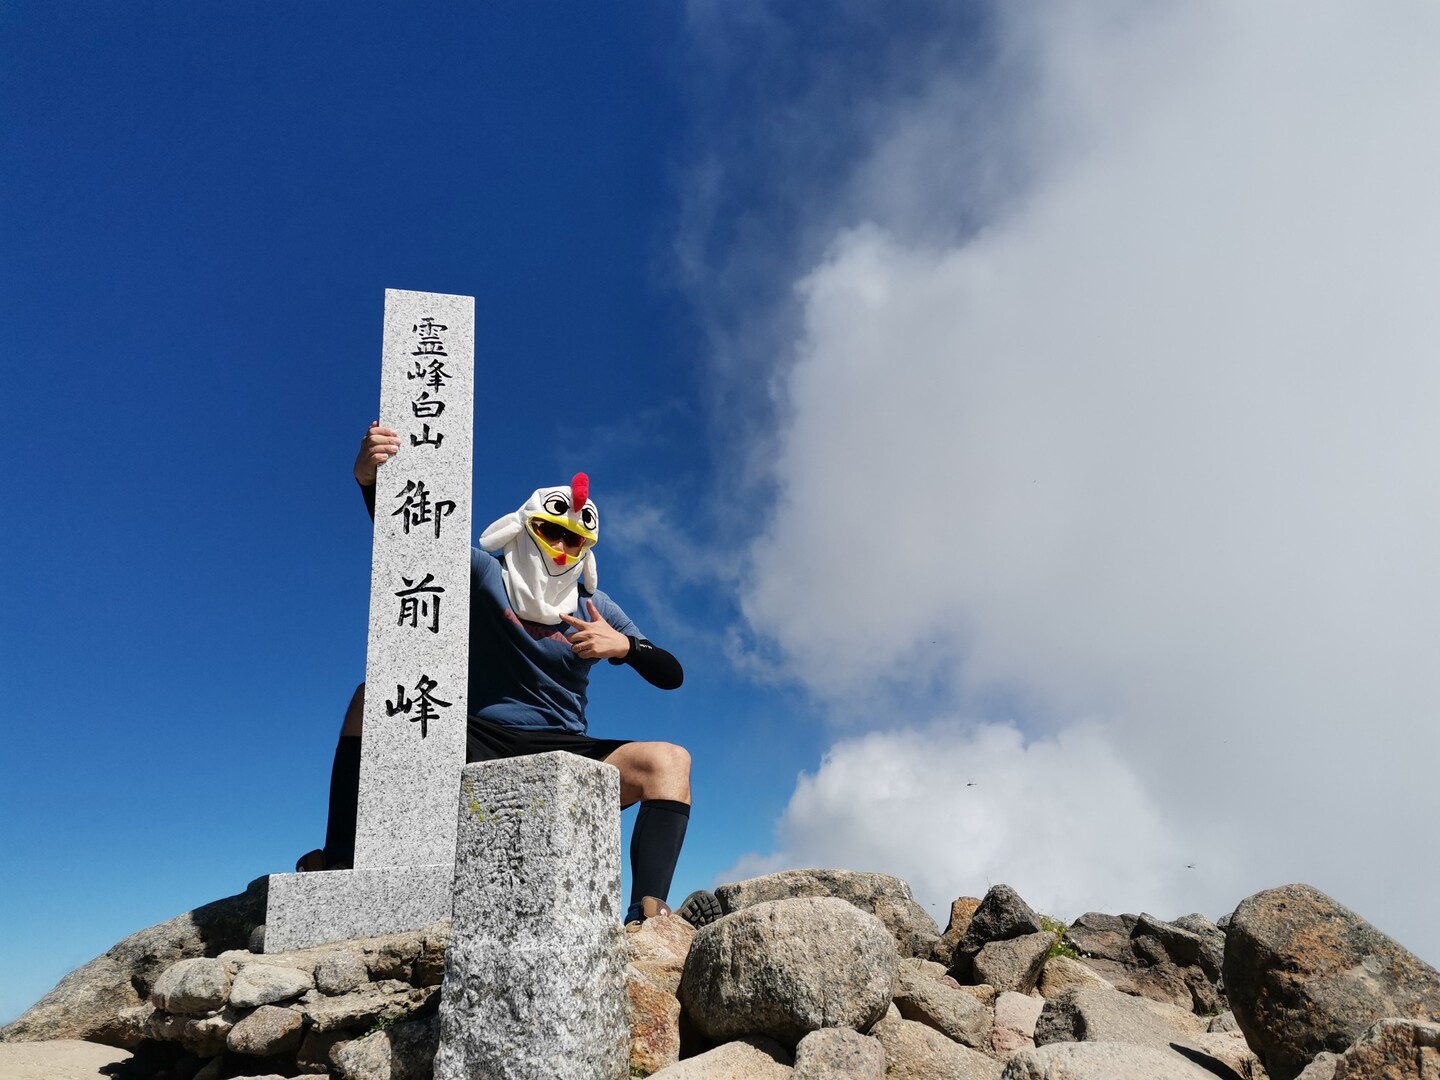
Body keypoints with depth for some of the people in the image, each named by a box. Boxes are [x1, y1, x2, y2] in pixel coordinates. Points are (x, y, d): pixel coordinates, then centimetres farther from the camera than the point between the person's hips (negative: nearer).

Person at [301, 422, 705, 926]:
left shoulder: (596, 610, 7)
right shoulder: (485, 576, 3)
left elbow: (671, 676, 2)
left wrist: (624, 646, -19)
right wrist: (370, 479, -33)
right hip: (478, 746, -1)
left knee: (668, 760, -22)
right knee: (374, 698, -20)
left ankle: (648, 911, -33)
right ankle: (339, 863, -21)